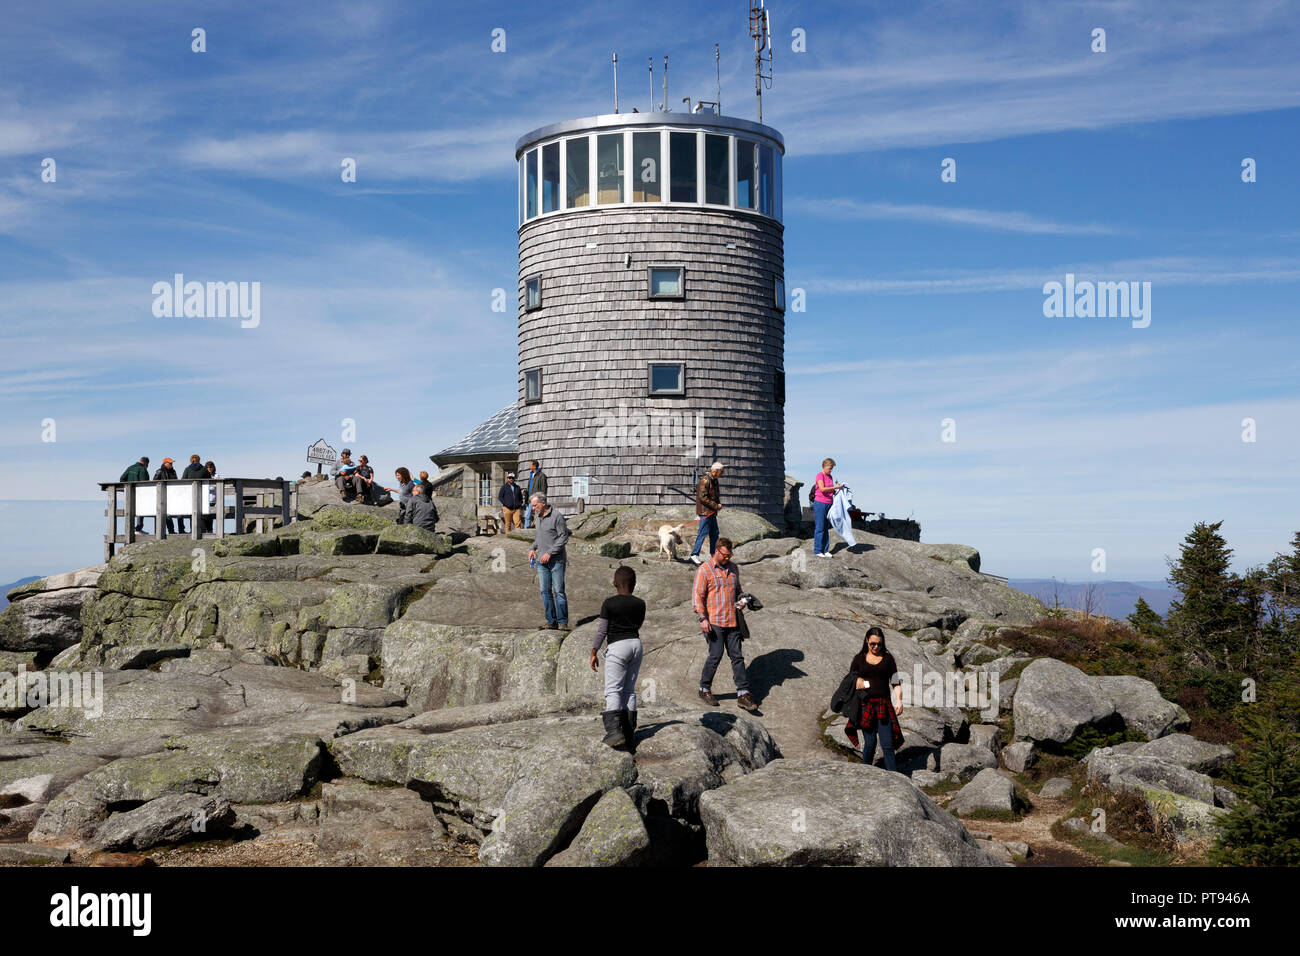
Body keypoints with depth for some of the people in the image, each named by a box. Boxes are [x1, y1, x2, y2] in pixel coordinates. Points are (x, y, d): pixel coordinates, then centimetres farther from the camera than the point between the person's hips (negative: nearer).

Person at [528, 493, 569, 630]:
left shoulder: (556, 516, -10)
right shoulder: (539, 517, 14)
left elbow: (563, 537, -12)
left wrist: (549, 553, -16)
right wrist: (533, 548, 11)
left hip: (556, 561, -7)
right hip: (541, 562, 7)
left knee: (558, 591, -5)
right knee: (545, 591, 5)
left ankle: (563, 622, 2)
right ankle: (551, 621, 11)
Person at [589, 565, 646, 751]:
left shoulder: (609, 603, -9)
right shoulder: (640, 604, 4)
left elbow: (602, 631, -7)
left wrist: (593, 653, 2)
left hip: (618, 646, -5)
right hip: (636, 644, 5)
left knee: (613, 690, -5)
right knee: (629, 690, 12)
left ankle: (614, 731, -21)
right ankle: (630, 734, 13)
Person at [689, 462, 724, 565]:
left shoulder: (715, 480, 15)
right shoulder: (705, 481, -15)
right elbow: (703, 497, -20)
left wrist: (718, 503, 7)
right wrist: (715, 505, -16)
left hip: (712, 512, 9)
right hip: (705, 511, -9)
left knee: (714, 533, 12)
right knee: (703, 533, -9)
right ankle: (695, 554, -5)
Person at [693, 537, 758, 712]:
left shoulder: (733, 569, 14)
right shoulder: (705, 570, -5)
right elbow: (697, 596, -8)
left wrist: (740, 601, 6)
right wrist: (702, 619, -17)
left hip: (732, 621, 6)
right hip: (713, 622, -5)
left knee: (737, 656, 3)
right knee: (716, 655, -6)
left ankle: (743, 694, 5)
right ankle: (705, 689, 13)